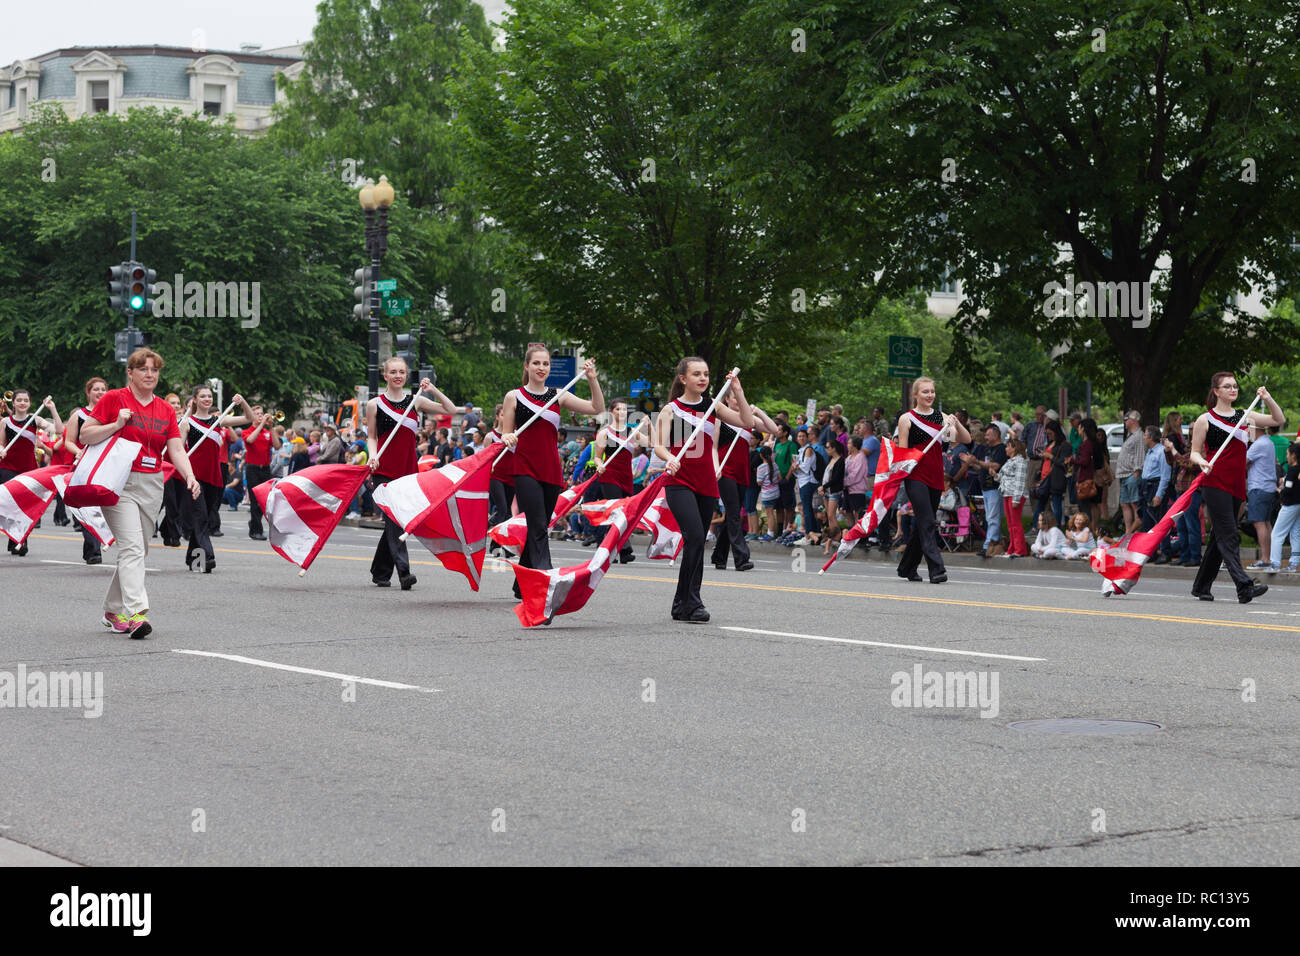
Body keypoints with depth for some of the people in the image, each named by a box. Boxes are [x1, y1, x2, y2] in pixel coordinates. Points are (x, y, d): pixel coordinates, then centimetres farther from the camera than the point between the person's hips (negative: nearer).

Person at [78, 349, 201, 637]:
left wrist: (190, 476, -11)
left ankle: (114, 611, 25)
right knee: (132, 546, -18)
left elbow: (176, 450, 7)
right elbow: (84, 435, -2)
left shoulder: (165, 410, 12)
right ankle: (136, 613, -27)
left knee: (137, 549, 11)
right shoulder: (114, 398, -1)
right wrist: (116, 425, -16)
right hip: (119, 482, -5)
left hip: (152, 485, 5)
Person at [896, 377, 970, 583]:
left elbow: (966, 439, 6)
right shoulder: (907, 418, 1)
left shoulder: (941, 417, 12)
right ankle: (936, 569, -22)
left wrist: (956, 423, -12)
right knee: (926, 523, -15)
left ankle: (907, 567, 23)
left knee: (921, 524, 10)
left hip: (935, 477, 5)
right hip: (915, 477, -5)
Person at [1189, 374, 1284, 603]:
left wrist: (1268, 399, 1)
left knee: (1220, 537, 9)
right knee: (1228, 536, -14)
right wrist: (1202, 462, -18)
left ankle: (1201, 586, 19)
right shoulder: (1205, 420, 1)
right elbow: (1194, 453, 4)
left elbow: (1279, 420, 16)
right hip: (1215, 484, -6)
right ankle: (1244, 586, -25)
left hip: (1236, 486, 6)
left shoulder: (1243, 416, 14)